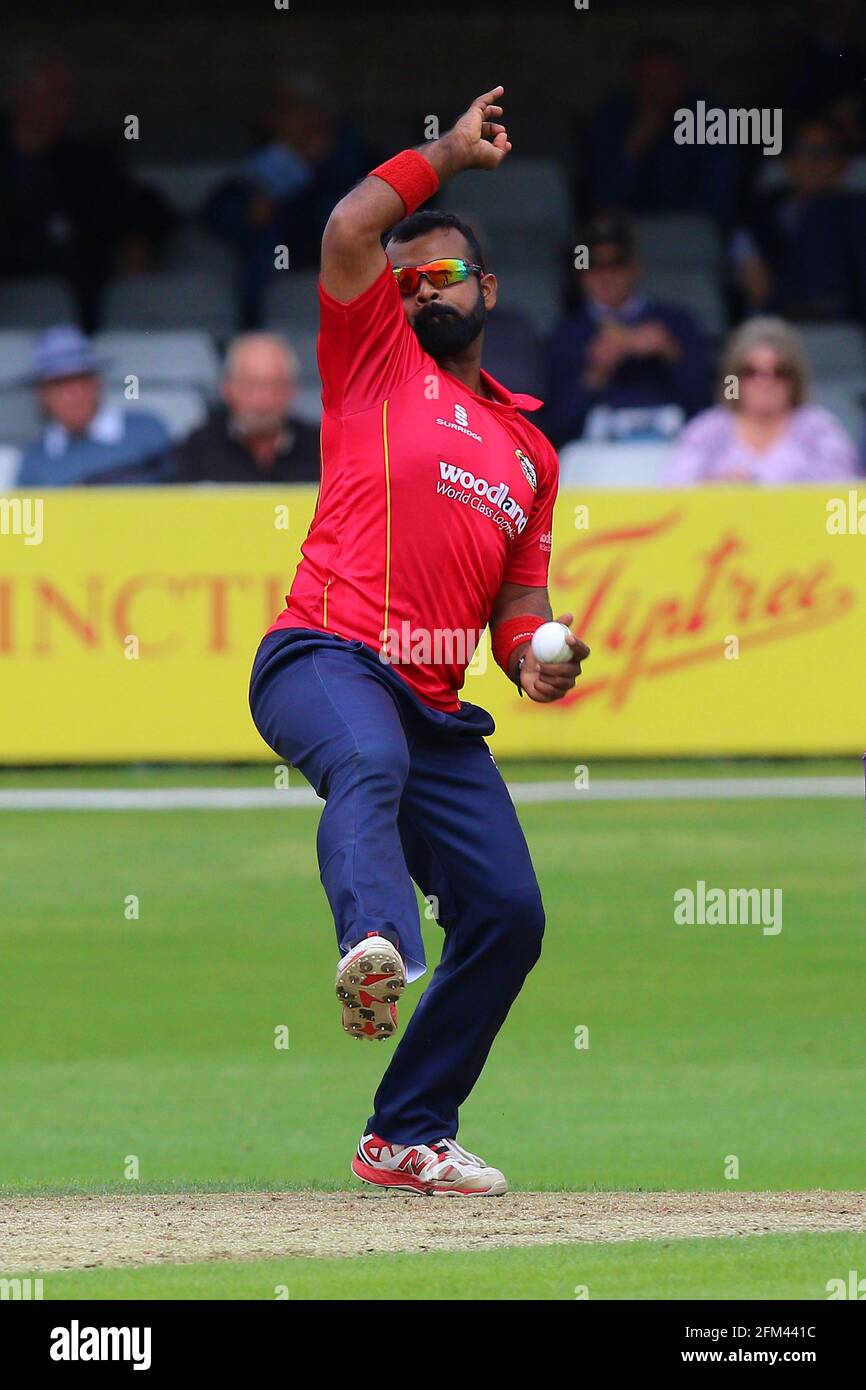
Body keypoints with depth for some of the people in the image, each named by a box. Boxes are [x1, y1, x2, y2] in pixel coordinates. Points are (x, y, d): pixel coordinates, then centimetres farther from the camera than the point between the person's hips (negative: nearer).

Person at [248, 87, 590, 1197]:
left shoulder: (529, 449, 26)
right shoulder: (375, 356, 13)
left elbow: (518, 598, 25)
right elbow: (350, 230, -3)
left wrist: (534, 660, 2)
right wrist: (453, 154, 9)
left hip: (439, 708, 6)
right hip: (326, 659, -6)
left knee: (507, 913, -2)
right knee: (369, 762, -39)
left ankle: (409, 1135, 10)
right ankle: (374, 948, -67)